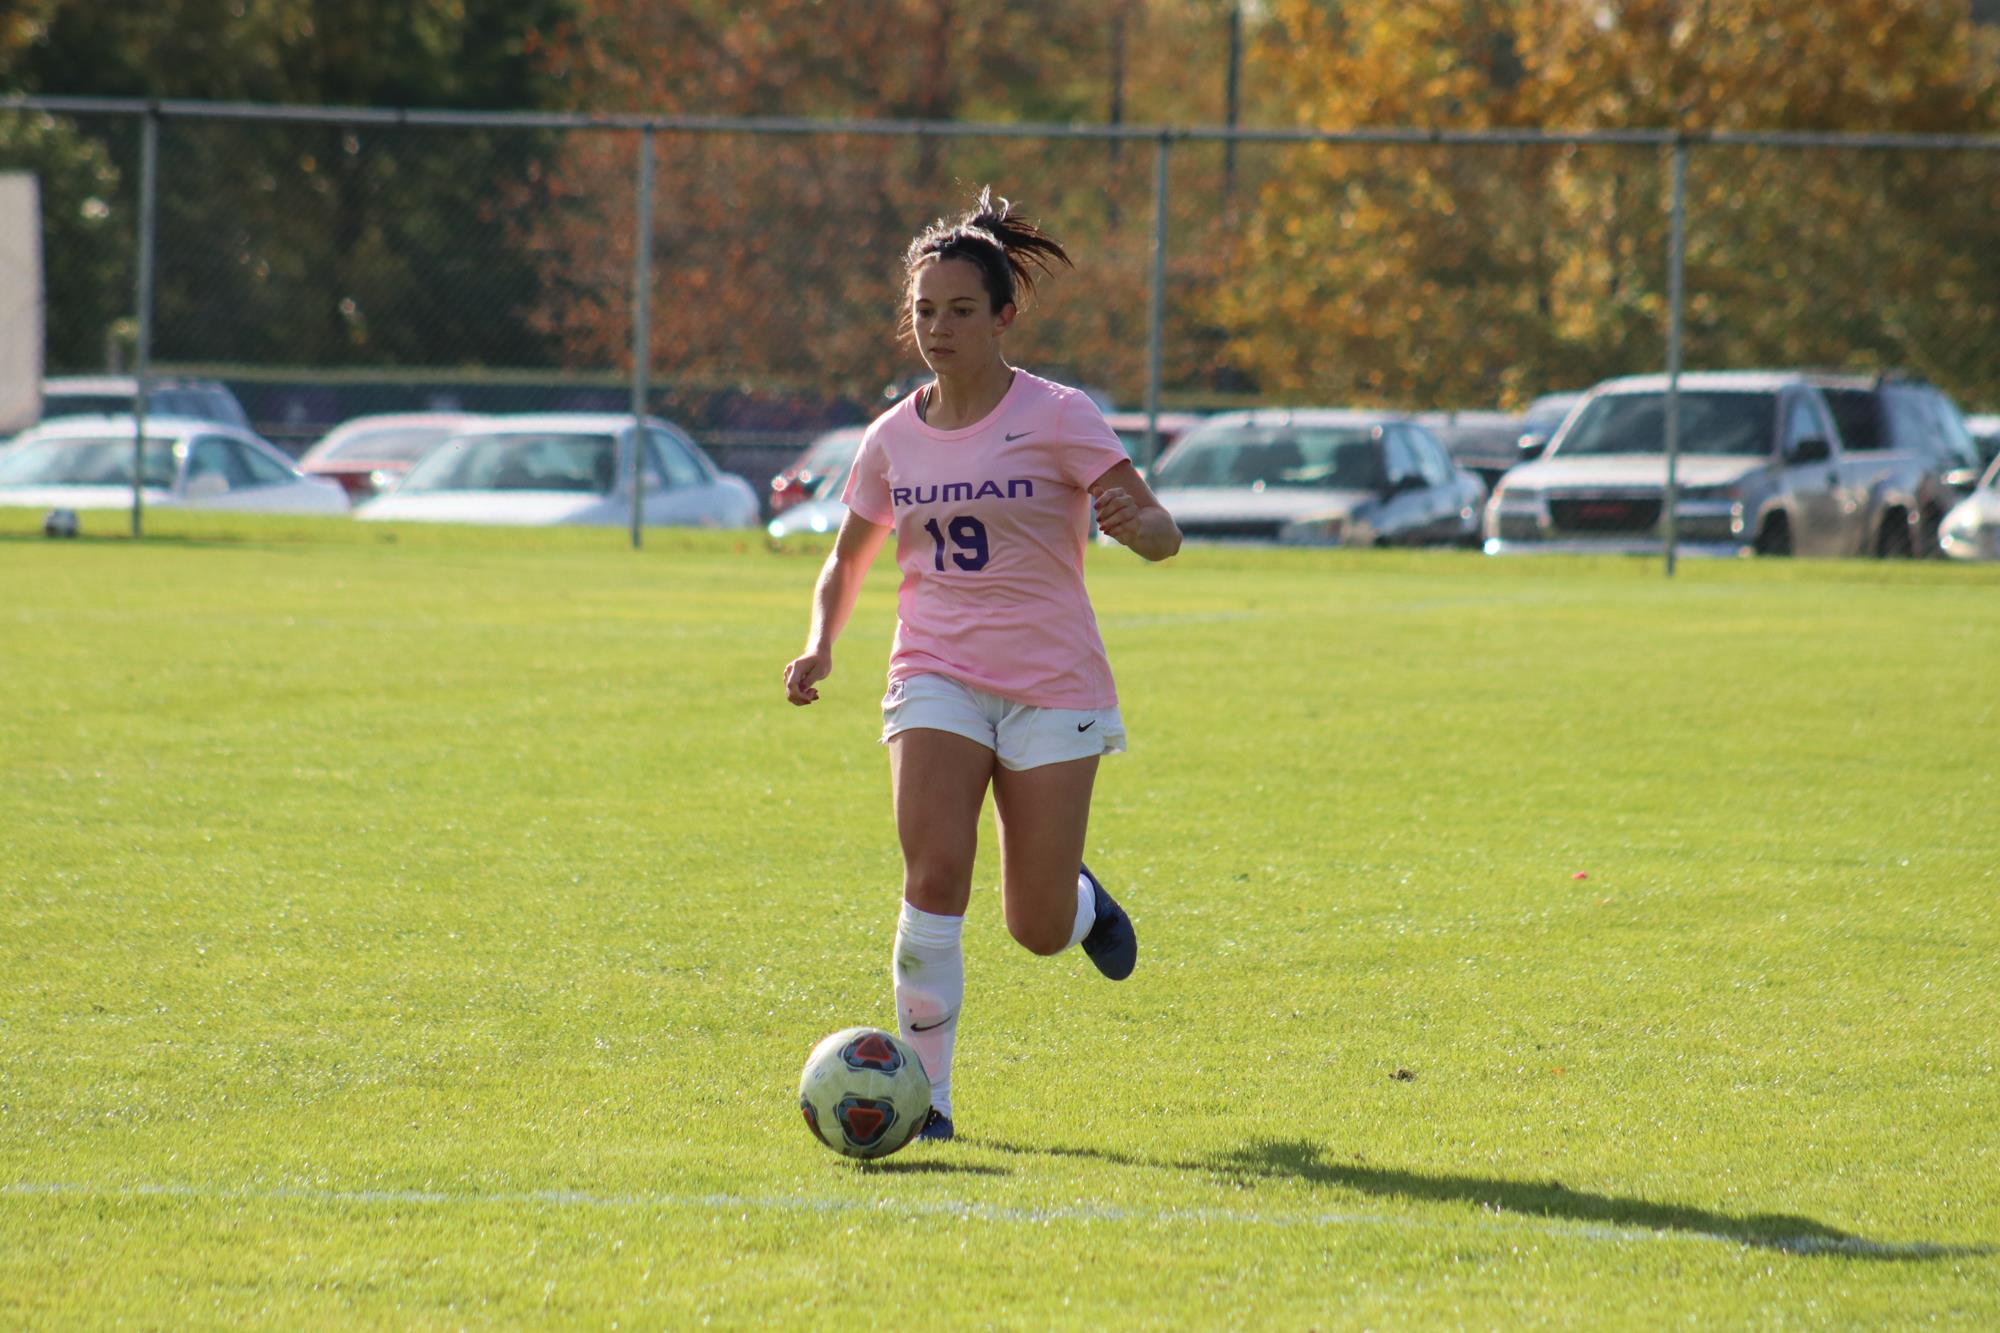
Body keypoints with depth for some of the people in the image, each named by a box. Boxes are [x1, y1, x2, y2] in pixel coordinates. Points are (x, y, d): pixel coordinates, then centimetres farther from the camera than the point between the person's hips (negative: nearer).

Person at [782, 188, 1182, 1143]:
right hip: (937, 678, 2)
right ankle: (927, 1095, -11)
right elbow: (847, 560, 19)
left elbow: (1161, 535, -12)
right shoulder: (894, 437, 5)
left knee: (1038, 929, -2)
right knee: (933, 874, -21)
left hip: (1051, 686, -2)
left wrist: (1135, 523, -37)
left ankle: (1083, 899, 37)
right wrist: (819, 648, 0)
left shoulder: (1056, 417, -7)